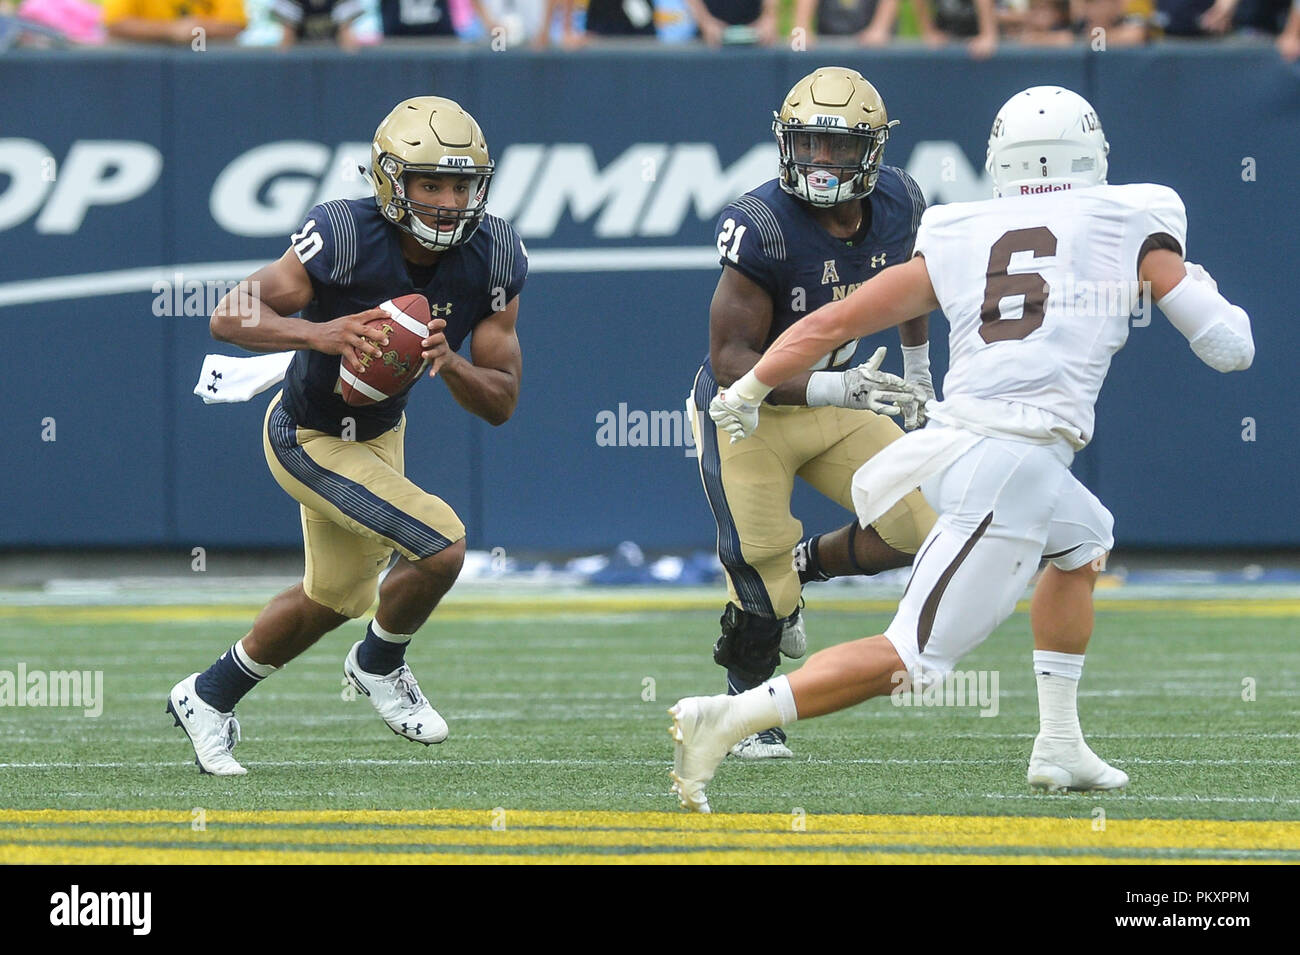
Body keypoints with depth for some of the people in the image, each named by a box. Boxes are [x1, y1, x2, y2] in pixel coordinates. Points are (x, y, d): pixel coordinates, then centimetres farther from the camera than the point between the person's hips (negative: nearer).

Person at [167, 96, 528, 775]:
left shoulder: (492, 260, -17)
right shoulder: (345, 239, -32)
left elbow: (501, 402, -14)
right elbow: (229, 318, -30)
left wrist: (448, 362, -35)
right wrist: (319, 333, -46)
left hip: (379, 433, 7)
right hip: (310, 438, -7)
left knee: (335, 598, 23)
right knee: (440, 546, -21)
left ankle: (209, 697, 44)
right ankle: (380, 666, 9)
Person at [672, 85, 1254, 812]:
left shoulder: (956, 239, 15)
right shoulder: (1130, 227, 7)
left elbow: (834, 322, 14)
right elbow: (1230, 347, 10)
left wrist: (748, 392, 28)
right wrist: (1199, 289, 33)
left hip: (951, 444, 6)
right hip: (1016, 467, -6)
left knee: (1083, 542, 34)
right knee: (912, 658, -8)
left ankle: (1060, 746, 33)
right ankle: (729, 719, -22)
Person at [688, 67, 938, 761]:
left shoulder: (897, 203, -10)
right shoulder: (761, 226, -29)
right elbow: (731, 362, -28)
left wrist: (917, 366, 25)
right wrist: (831, 388, -39)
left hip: (837, 399, 6)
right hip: (749, 414, -6)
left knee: (913, 534, -6)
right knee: (762, 596, -9)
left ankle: (799, 567, 22)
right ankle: (747, 704, 21)